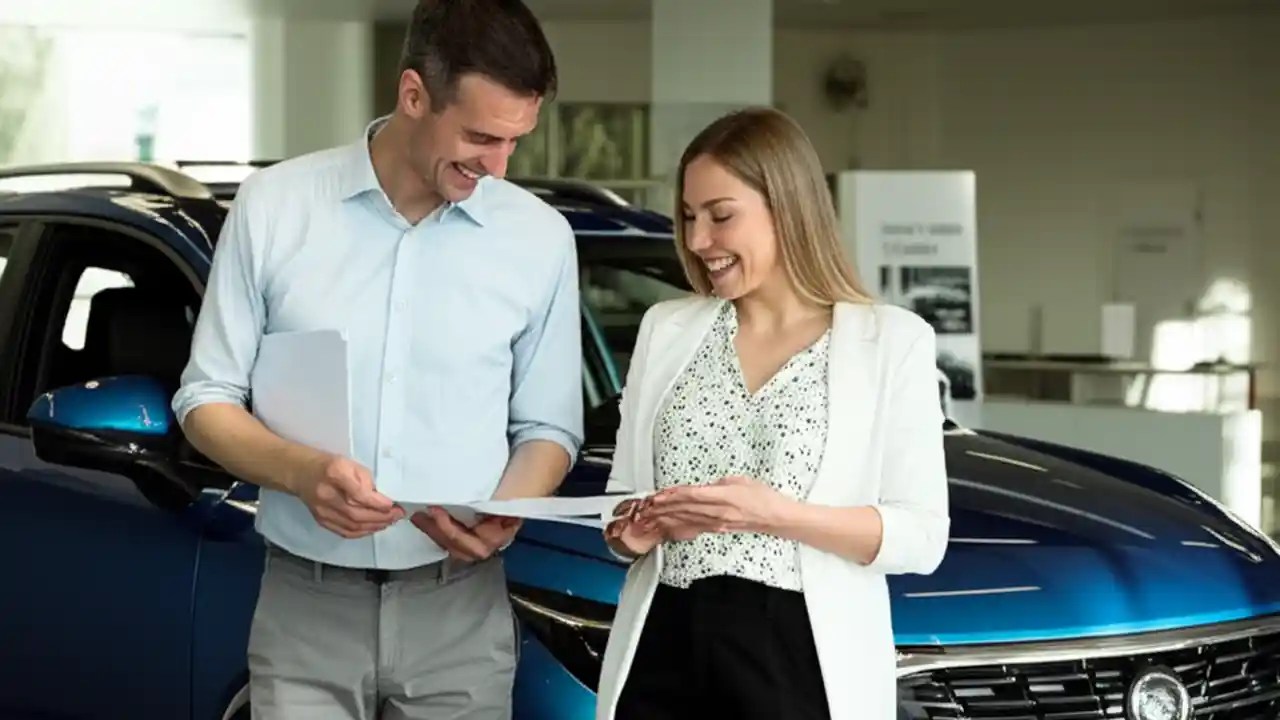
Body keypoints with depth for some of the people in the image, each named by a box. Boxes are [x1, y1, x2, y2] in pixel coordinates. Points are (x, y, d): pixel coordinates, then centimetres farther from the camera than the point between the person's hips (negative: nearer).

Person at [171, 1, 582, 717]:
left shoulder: (541, 237, 1)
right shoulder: (273, 206, -2)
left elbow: (548, 429, 8)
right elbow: (206, 399, 2)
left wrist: (504, 513, -14)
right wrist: (301, 471, -18)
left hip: (459, 612, 1)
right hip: (306, 607, -1)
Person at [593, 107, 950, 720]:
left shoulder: (891, 341, -2)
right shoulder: (667, 328, 10)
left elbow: (922, 539, -6)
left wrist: (776, 514, -17)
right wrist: (632, 530, -6)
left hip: (803, 658, -3)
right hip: (664, 651, 3)